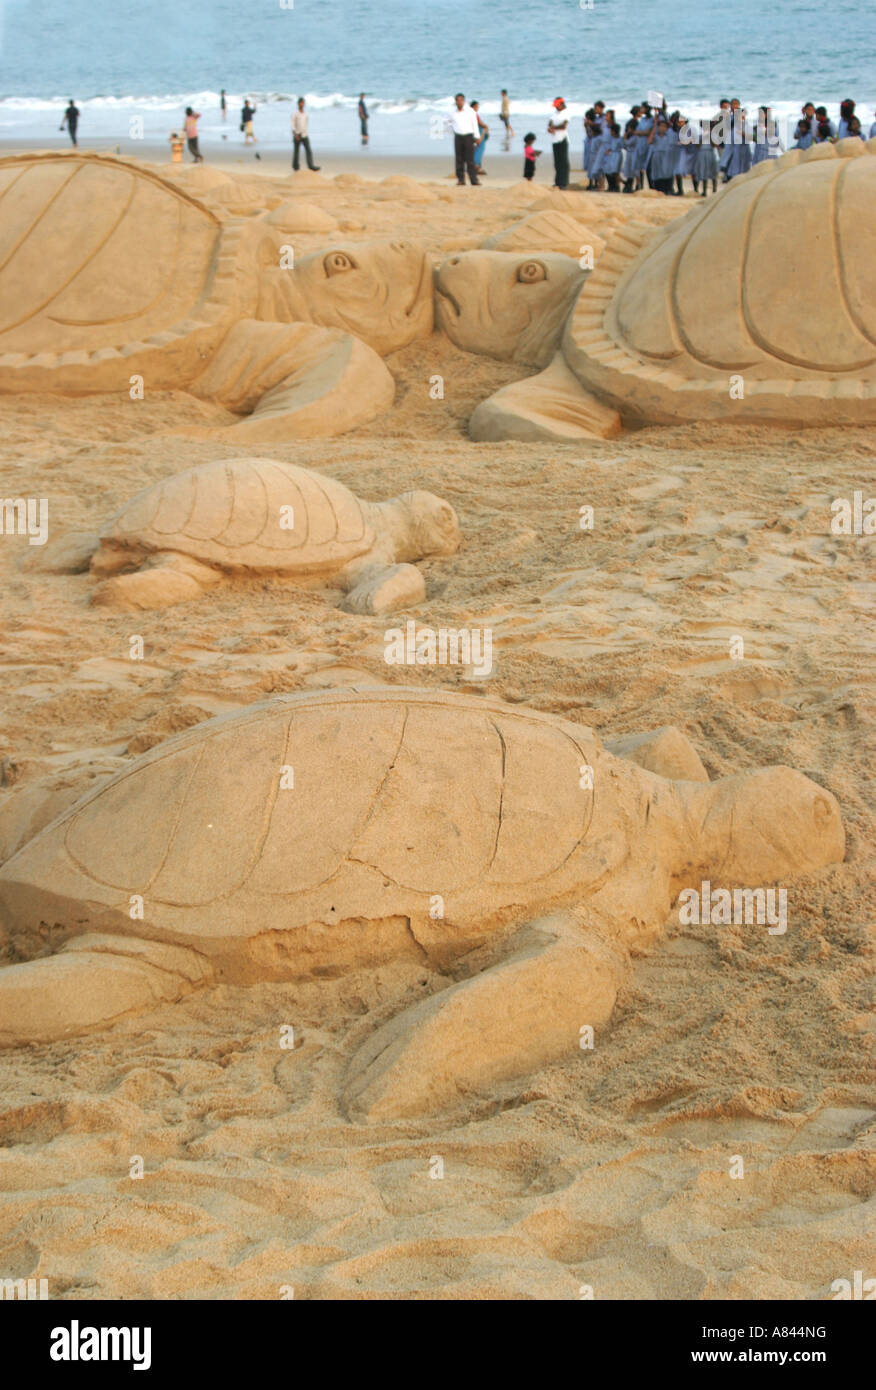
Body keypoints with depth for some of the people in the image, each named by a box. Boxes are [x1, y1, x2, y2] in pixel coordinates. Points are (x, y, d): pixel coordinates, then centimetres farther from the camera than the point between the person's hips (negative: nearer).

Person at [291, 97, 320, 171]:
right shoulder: (295, 114, -6)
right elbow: (293, 125, -11)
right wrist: (295, 134, -23)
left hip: (305, 136, 4)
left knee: (309, 151, -11)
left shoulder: (305, 114, 9)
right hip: (297, 136, -4)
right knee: (296, 152, 5)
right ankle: (295, 167, 19)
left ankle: (311, 166, -20)